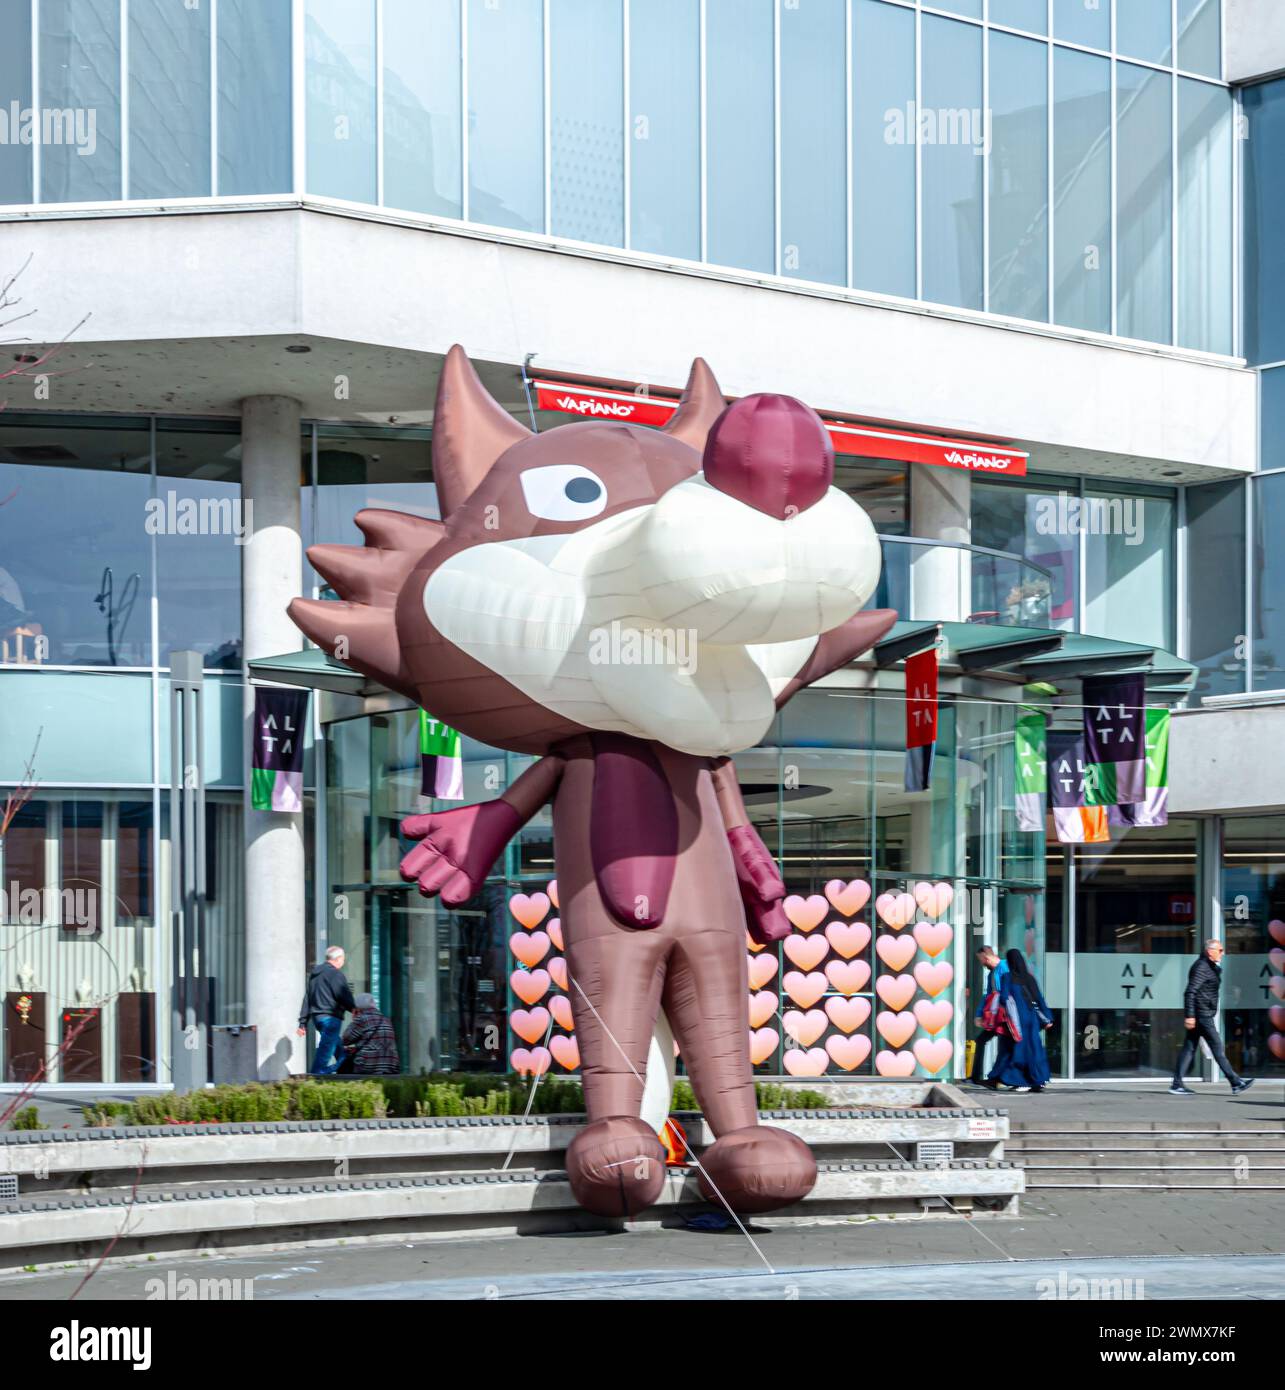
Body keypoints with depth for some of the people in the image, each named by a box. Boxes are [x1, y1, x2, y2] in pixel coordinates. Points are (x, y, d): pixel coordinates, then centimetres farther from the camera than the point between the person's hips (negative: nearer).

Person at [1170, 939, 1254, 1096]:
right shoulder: (1201, 967, -15)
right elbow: (1190, 992, -21)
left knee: (1189, 1048, 7)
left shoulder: (1210, 967, 18)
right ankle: (1236, 1083, -2)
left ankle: (1177, 1084, 5)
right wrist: (1190, 1015, -25)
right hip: (1202, 1014, -10)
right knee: (1217, 1048, -5)